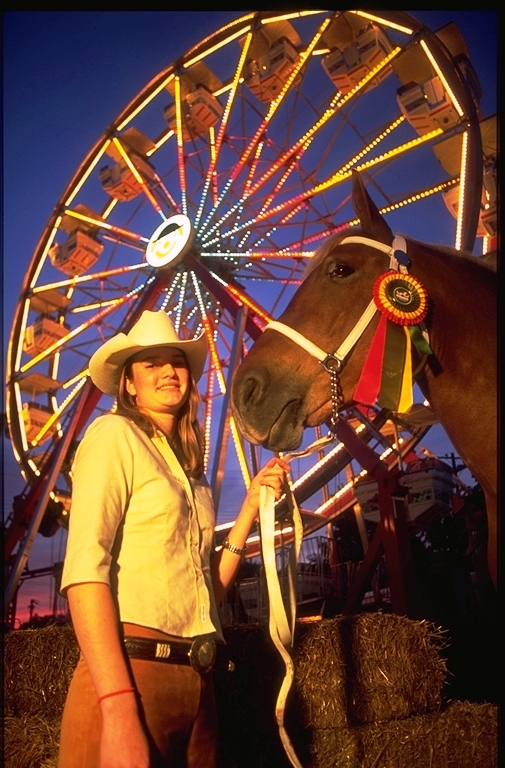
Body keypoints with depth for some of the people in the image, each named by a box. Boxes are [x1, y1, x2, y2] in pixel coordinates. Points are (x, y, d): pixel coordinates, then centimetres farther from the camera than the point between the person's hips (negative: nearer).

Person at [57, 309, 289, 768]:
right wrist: (118, 709, -22)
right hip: (130, 672, -7)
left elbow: (208, 587, 14)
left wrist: (253, 504, 8)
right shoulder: (114, 434, -3)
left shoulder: (190, 466, 17)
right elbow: (84, 567, -14)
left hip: (197, 681, 7)